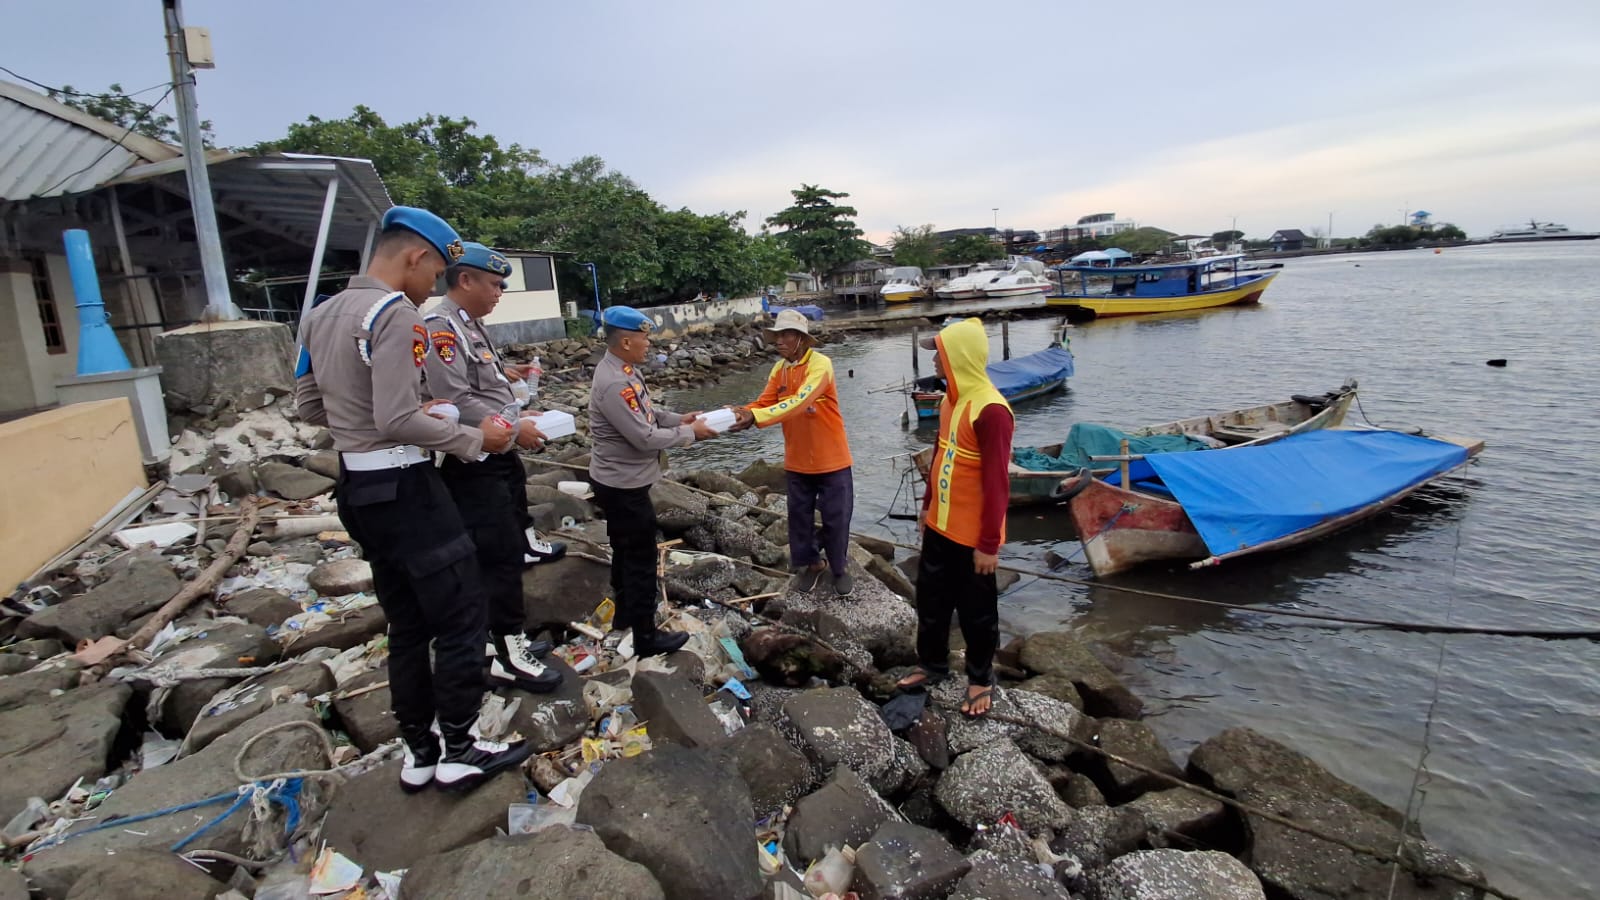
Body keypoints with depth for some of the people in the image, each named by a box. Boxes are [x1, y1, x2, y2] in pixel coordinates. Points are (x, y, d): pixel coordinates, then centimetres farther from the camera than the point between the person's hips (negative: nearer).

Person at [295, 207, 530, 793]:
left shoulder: (322, 314, 12)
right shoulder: (397, 313, -17)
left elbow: (308, 405, 16)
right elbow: (397, 421, -23)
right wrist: (475, 439, -13)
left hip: (356, 486, 9)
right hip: (404, 488, -9)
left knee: (407, 625, 17)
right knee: (460, 618, 3)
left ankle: (419, 753, 27)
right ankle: (459, 753, 14)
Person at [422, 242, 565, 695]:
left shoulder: (470, 325, 15)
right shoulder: (442, 328, -18)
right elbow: (455, 402, -27)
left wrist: (519, 413, 12)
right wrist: (514, 428, -20)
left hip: (496, 456, 11)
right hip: (473, 465, -11)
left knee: (507, 544, 20)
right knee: (500, 554, -8)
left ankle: (501, 638, 38)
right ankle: (508, 655, 1)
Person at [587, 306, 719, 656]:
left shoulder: (625, 371, 4)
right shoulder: (614, 384, -28)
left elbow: (645, 412, 16)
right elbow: (644, 437, -28)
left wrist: (678, 419, 2)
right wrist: (689, 433, -16)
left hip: (621, 482, 10)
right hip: (623, 486, -10)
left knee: (626, 551, 23)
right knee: (641, 559, 1)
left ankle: (625, 613, 41)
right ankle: (646, 637, 13)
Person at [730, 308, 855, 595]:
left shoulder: (820, 365, -20)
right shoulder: (779, 369, 4)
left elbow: (798, 402, -33)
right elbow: (764, 403, -4)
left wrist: (755, 417, -42)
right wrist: (740, 413, -26)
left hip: (831, 460, -5)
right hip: (797, 461, 6)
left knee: (836, 518, 7)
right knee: (800, 516, 15)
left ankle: (839, 568, 28)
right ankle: (810, 563, 35)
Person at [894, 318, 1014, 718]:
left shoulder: (990, 410, -24)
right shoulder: (950, 399, 5)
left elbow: (996, 484, -23)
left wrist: (989, 544, -20)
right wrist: (928, 504, 20)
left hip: (972, 536, -8)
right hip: (939, 526, 8)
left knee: (976, 612, 11)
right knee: (930, 600, 21)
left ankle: (981, 680, 32)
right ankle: (932, 664, 41)